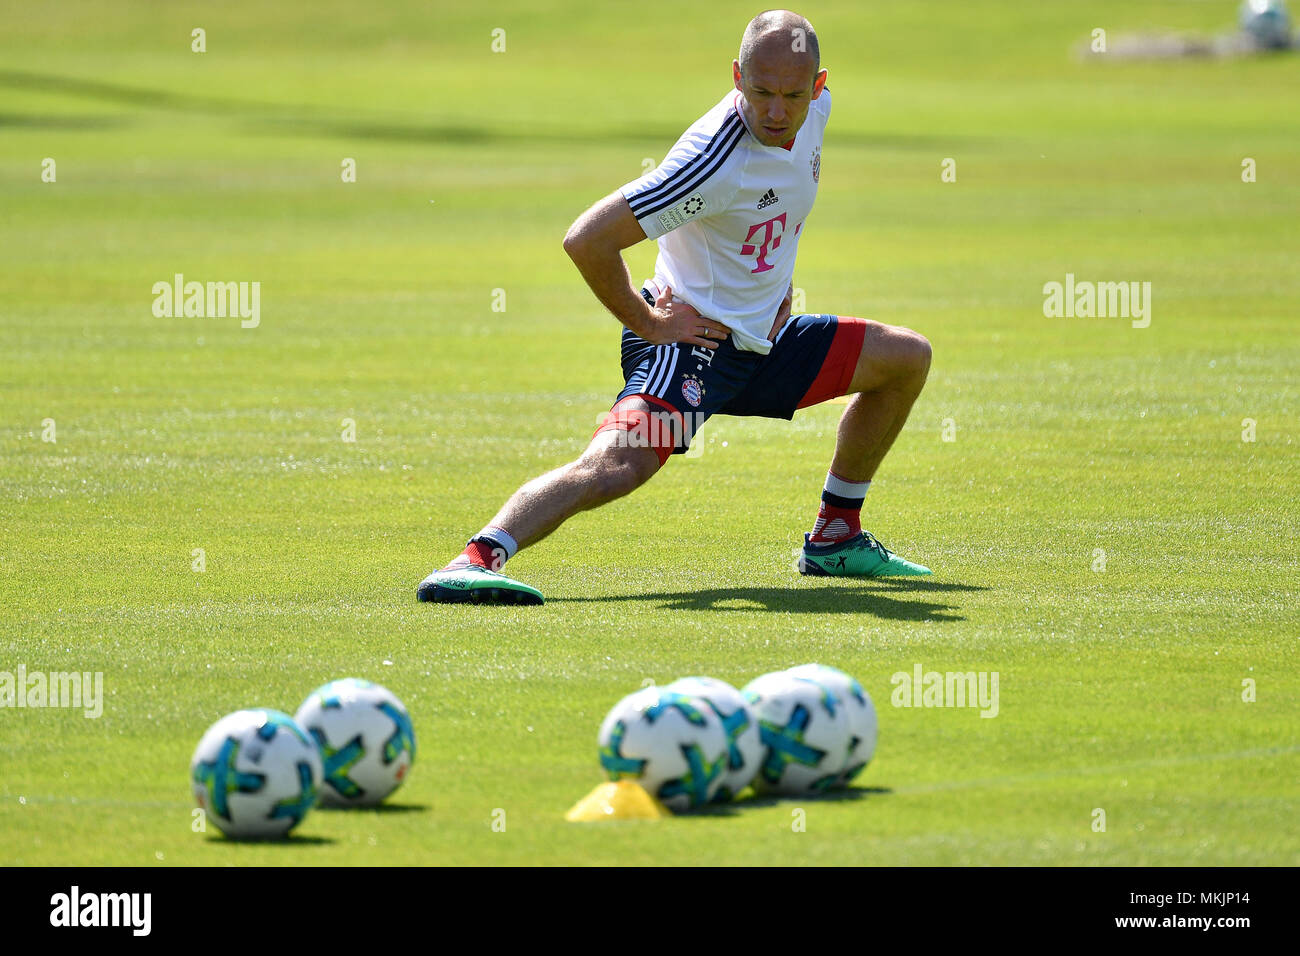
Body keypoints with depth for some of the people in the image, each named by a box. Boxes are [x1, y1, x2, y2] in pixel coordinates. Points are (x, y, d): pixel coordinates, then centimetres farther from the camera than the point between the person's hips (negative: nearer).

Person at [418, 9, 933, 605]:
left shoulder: (813, 109, -3)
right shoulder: (714, 159, -28)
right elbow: (586, 240, -29)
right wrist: (647, 324, -18)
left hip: (763, 340, 9)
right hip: (690, 338, -9)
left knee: (907, 358, 17)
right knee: (618, 466, -33)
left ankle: (835, 540, 24)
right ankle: (474, 561, -46)